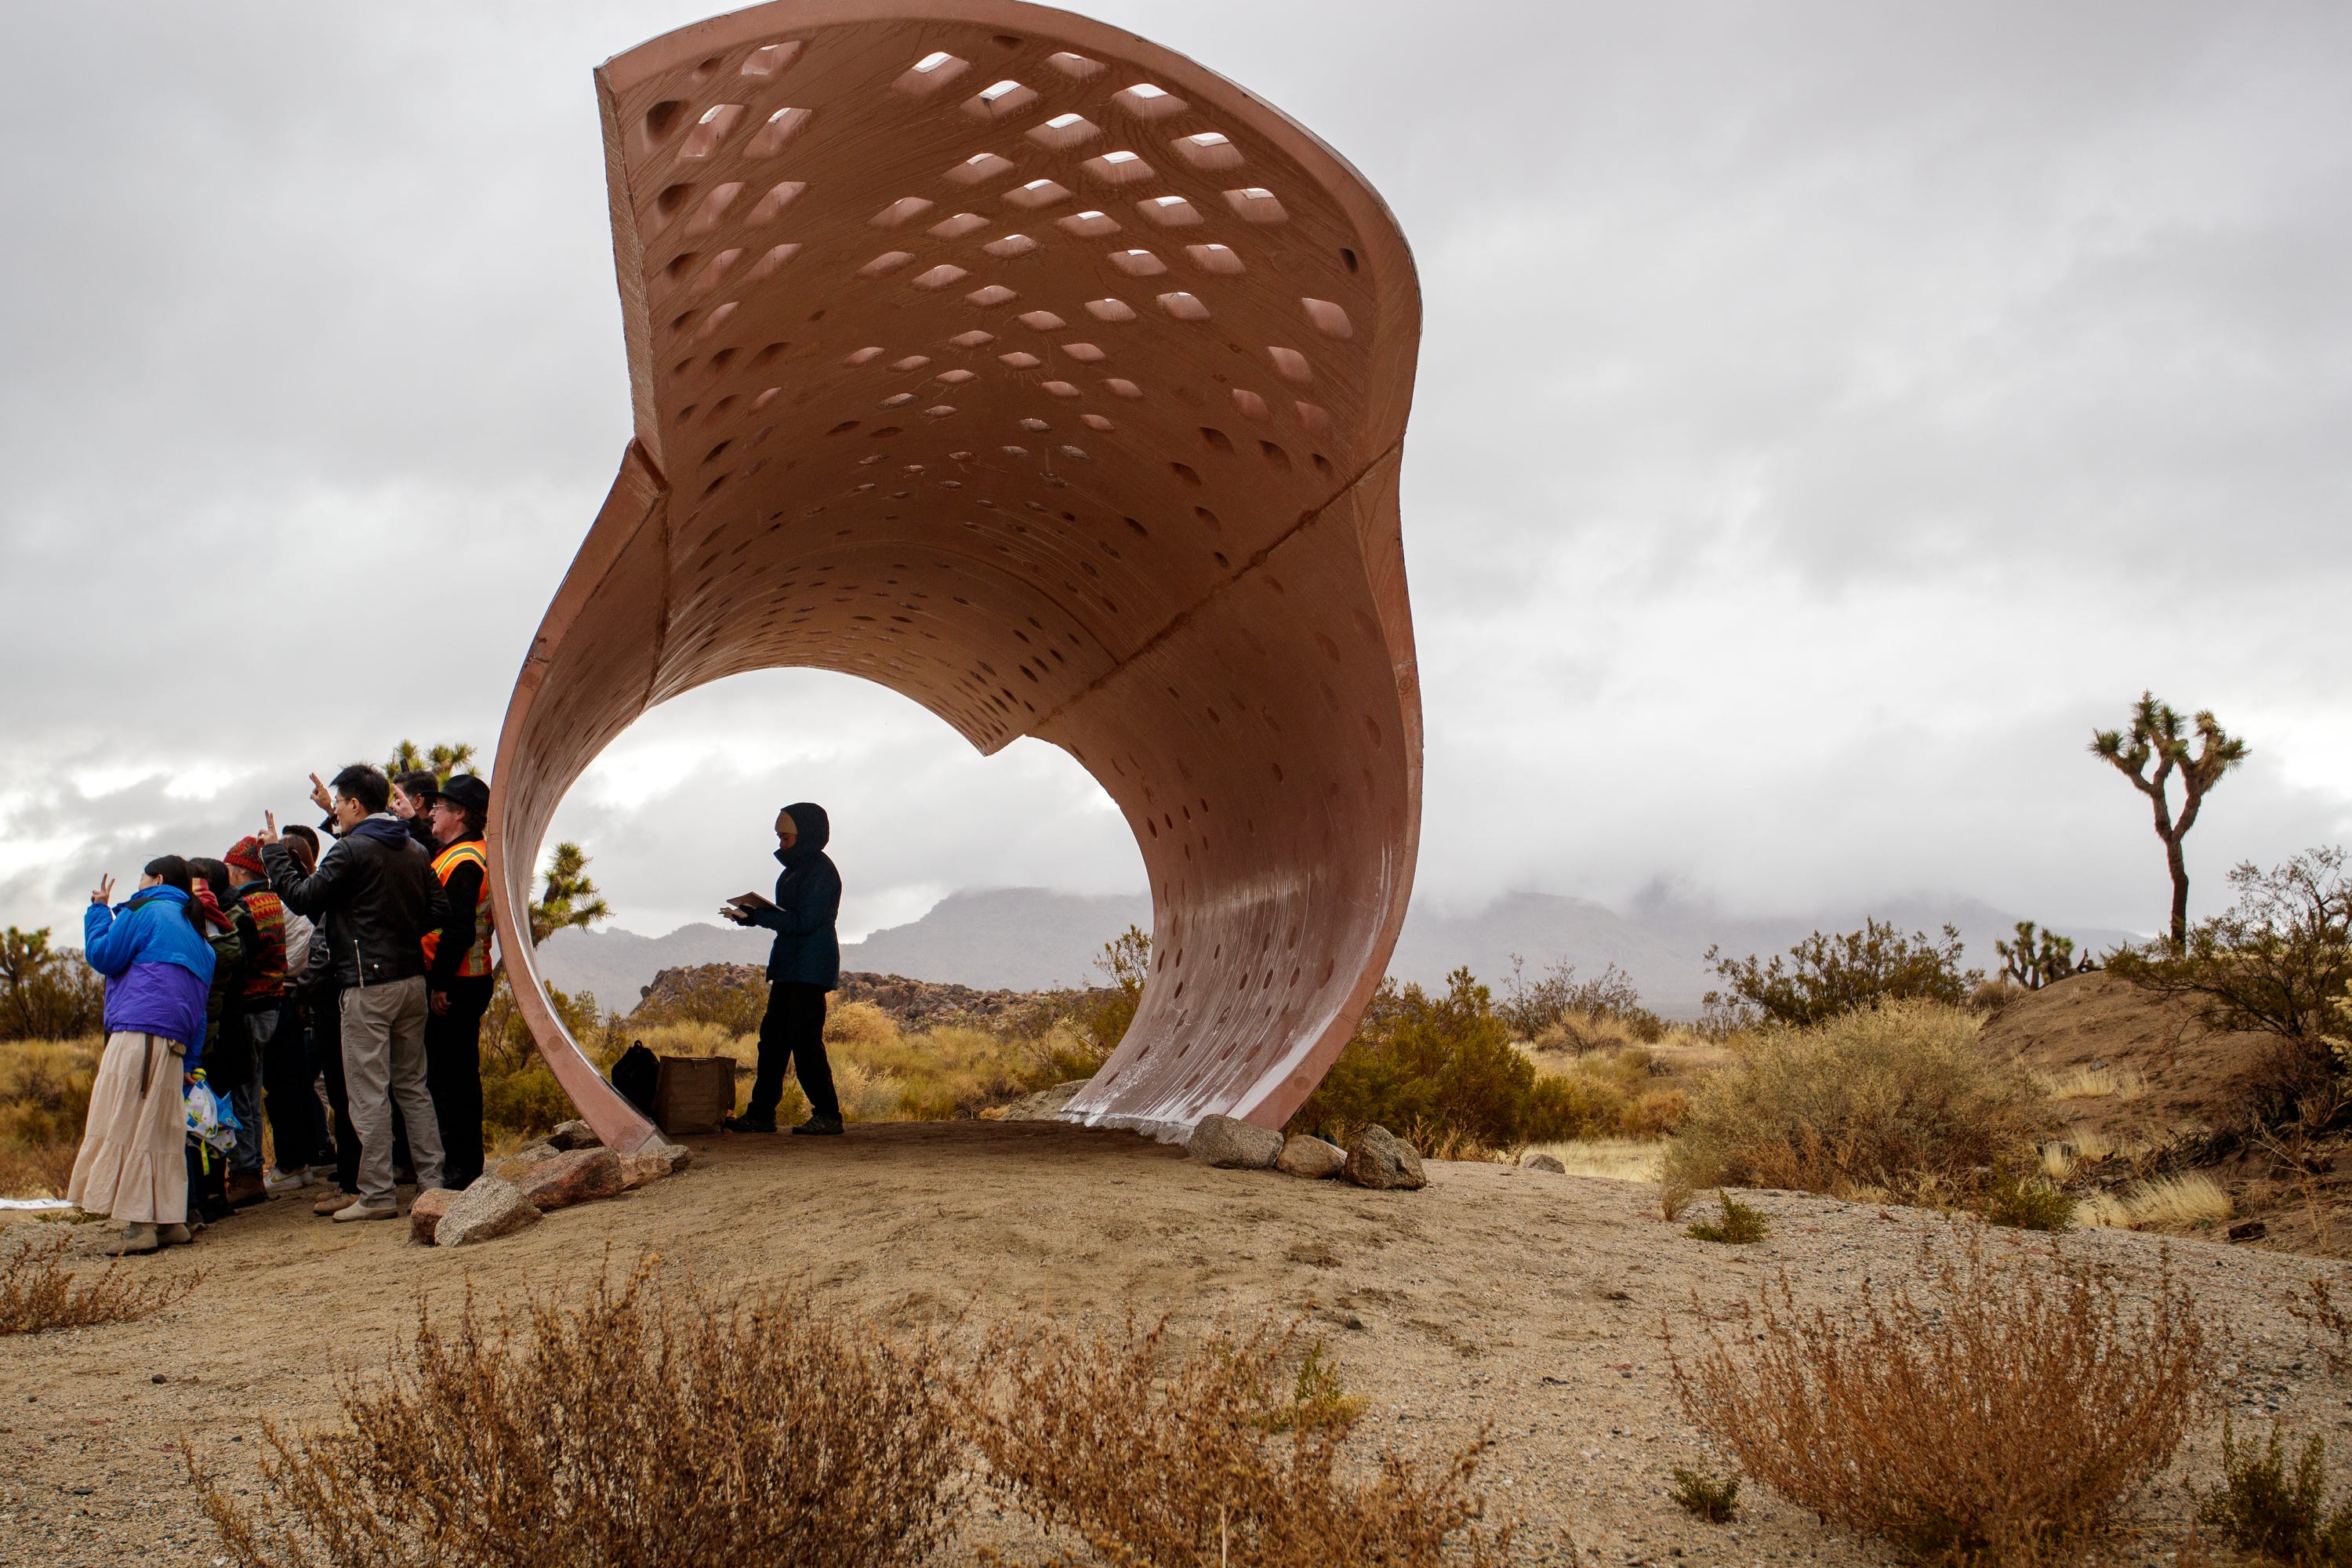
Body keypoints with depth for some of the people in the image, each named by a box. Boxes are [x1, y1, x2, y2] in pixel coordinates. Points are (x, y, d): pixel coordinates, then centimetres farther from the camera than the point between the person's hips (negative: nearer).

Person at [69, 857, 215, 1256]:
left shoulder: (144, 911, 3)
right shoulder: (196, 934, 26)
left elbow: (102, 956, -1)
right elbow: (200, 1002, 23)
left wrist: (99, 910, 13)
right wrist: (190, 1062, 22)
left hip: (138, 1034, -8)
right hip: (174, 1045, 8)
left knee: (126, 1128, -8)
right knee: (162, 1131, 11)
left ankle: (139, 1225, -14)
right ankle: (171, 1219, 10)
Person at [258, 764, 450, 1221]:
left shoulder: (351, 850, -10)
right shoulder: (414, 850, 11)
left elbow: (303, 898, -8)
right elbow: (438, 911, 10)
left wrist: (273, 852, 4)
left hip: (369, 984, -7)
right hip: (412, 979, 7)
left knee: (369, 1093, -3)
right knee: (412, 1085, 13)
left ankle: (377, 1195, -1)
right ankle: (433, 1181, 12)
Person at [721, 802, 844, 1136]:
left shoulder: (820, 871, -13)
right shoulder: (797, 869, 18)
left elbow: (803, 922, -20)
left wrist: (756, 916, -19)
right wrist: (749, 914, 3)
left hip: (810, 970, -10)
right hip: (789, 968, 10)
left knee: (805, 1040, -10)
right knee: (773, 1037, 10)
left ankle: (828, 1115, -4)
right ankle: (760, 1114, 15)